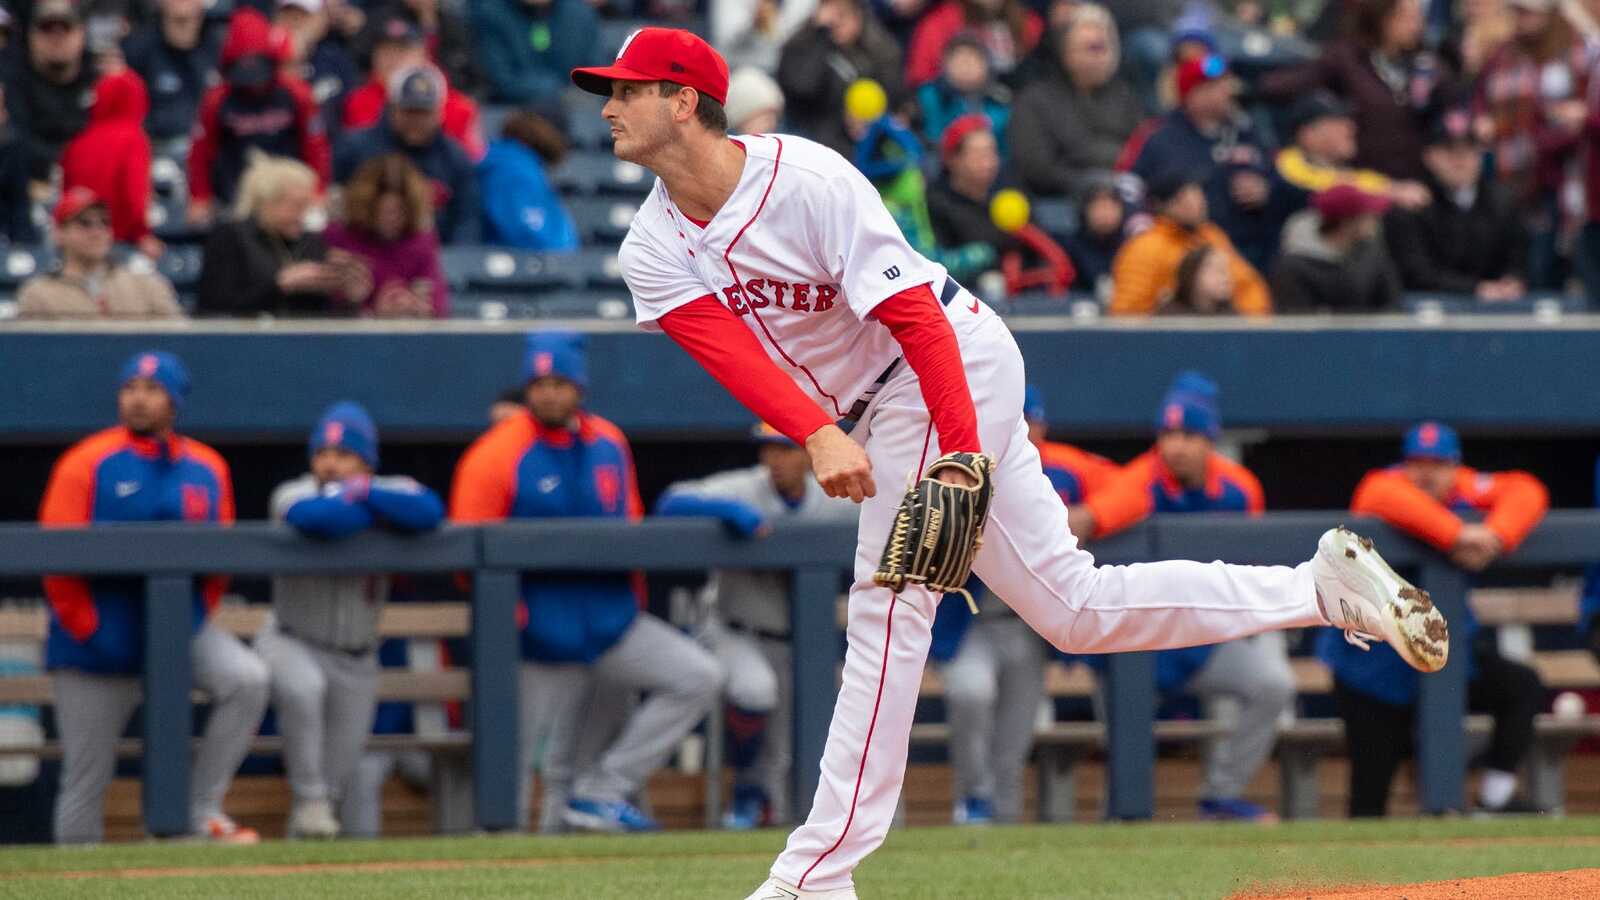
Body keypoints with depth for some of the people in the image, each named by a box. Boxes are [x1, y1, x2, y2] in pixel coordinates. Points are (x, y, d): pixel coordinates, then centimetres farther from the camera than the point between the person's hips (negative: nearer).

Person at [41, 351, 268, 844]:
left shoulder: (207, 468, 7)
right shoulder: (87, 463, -5)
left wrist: (199, 615, 1)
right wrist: (85, 628, -13)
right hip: (102, 637, -3)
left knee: (247, 678, -22)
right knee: (86, 772, 0)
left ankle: (202, 810, -14)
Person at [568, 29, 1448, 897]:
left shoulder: (806, 179, -20)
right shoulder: (652, 253, 0)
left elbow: (914, 317, -24)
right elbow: (732, 353, -17)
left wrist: (958, 458, -33)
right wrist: (818, 434, -35)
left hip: (954, 367, -8)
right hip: (875, 409, 8)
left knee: (889, 607, -12)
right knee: (1076, 610, 9)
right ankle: (1325, 586, 13)